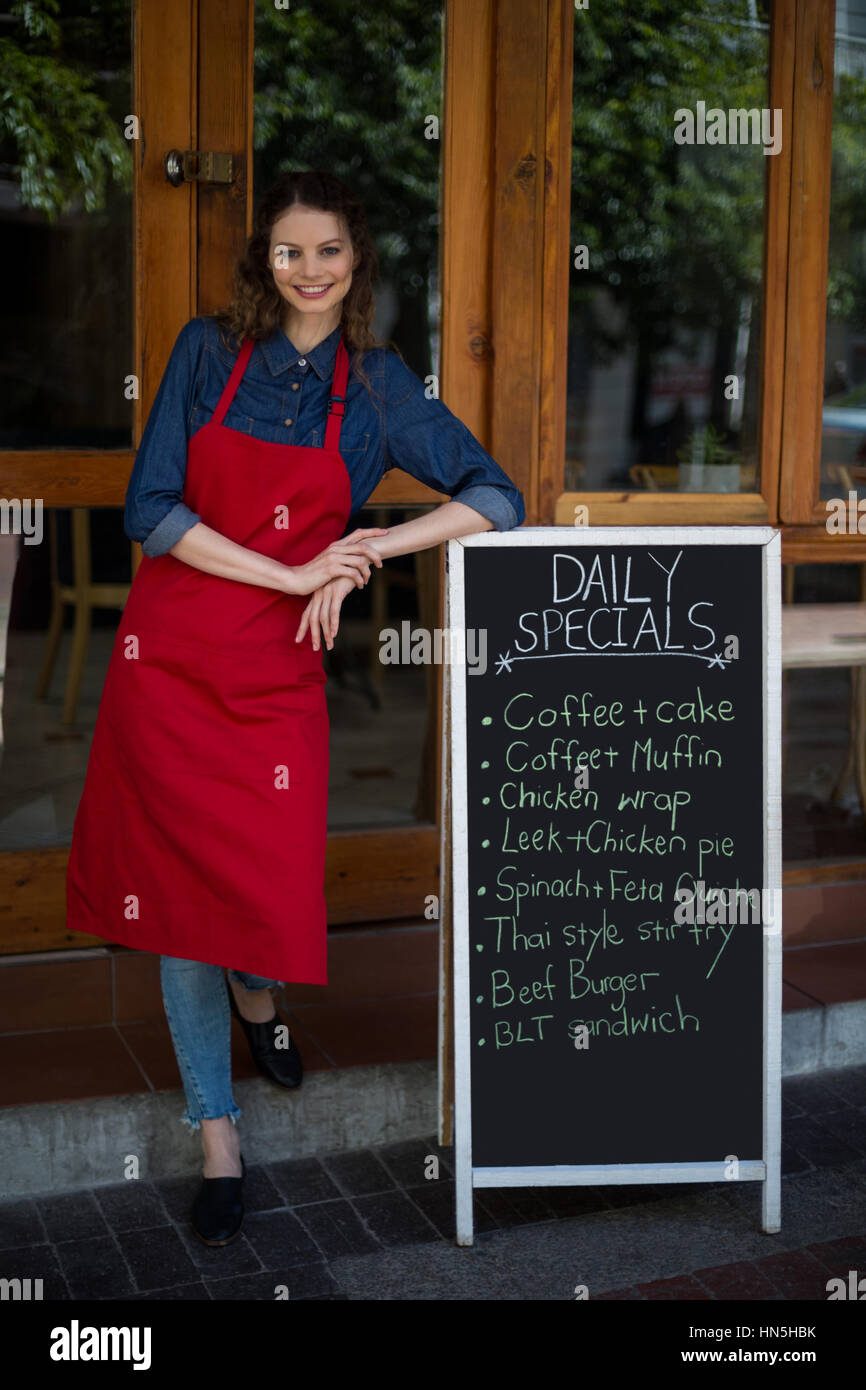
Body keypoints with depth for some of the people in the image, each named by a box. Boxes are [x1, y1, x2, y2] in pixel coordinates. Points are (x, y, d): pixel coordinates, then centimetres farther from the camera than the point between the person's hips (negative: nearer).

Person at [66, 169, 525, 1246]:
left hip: (278, 669, 1)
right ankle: (215, 1131, 23)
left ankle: (255, 994, 40)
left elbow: (496, 499, -2)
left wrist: (366, 551, -13)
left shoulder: (378, 385, 4)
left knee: (273, 884, -2)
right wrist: (295, 570, -13)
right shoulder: (208, 351, 1)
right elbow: (150, 510, -6)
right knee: (182, 883, 5)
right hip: (169, 656, 0)